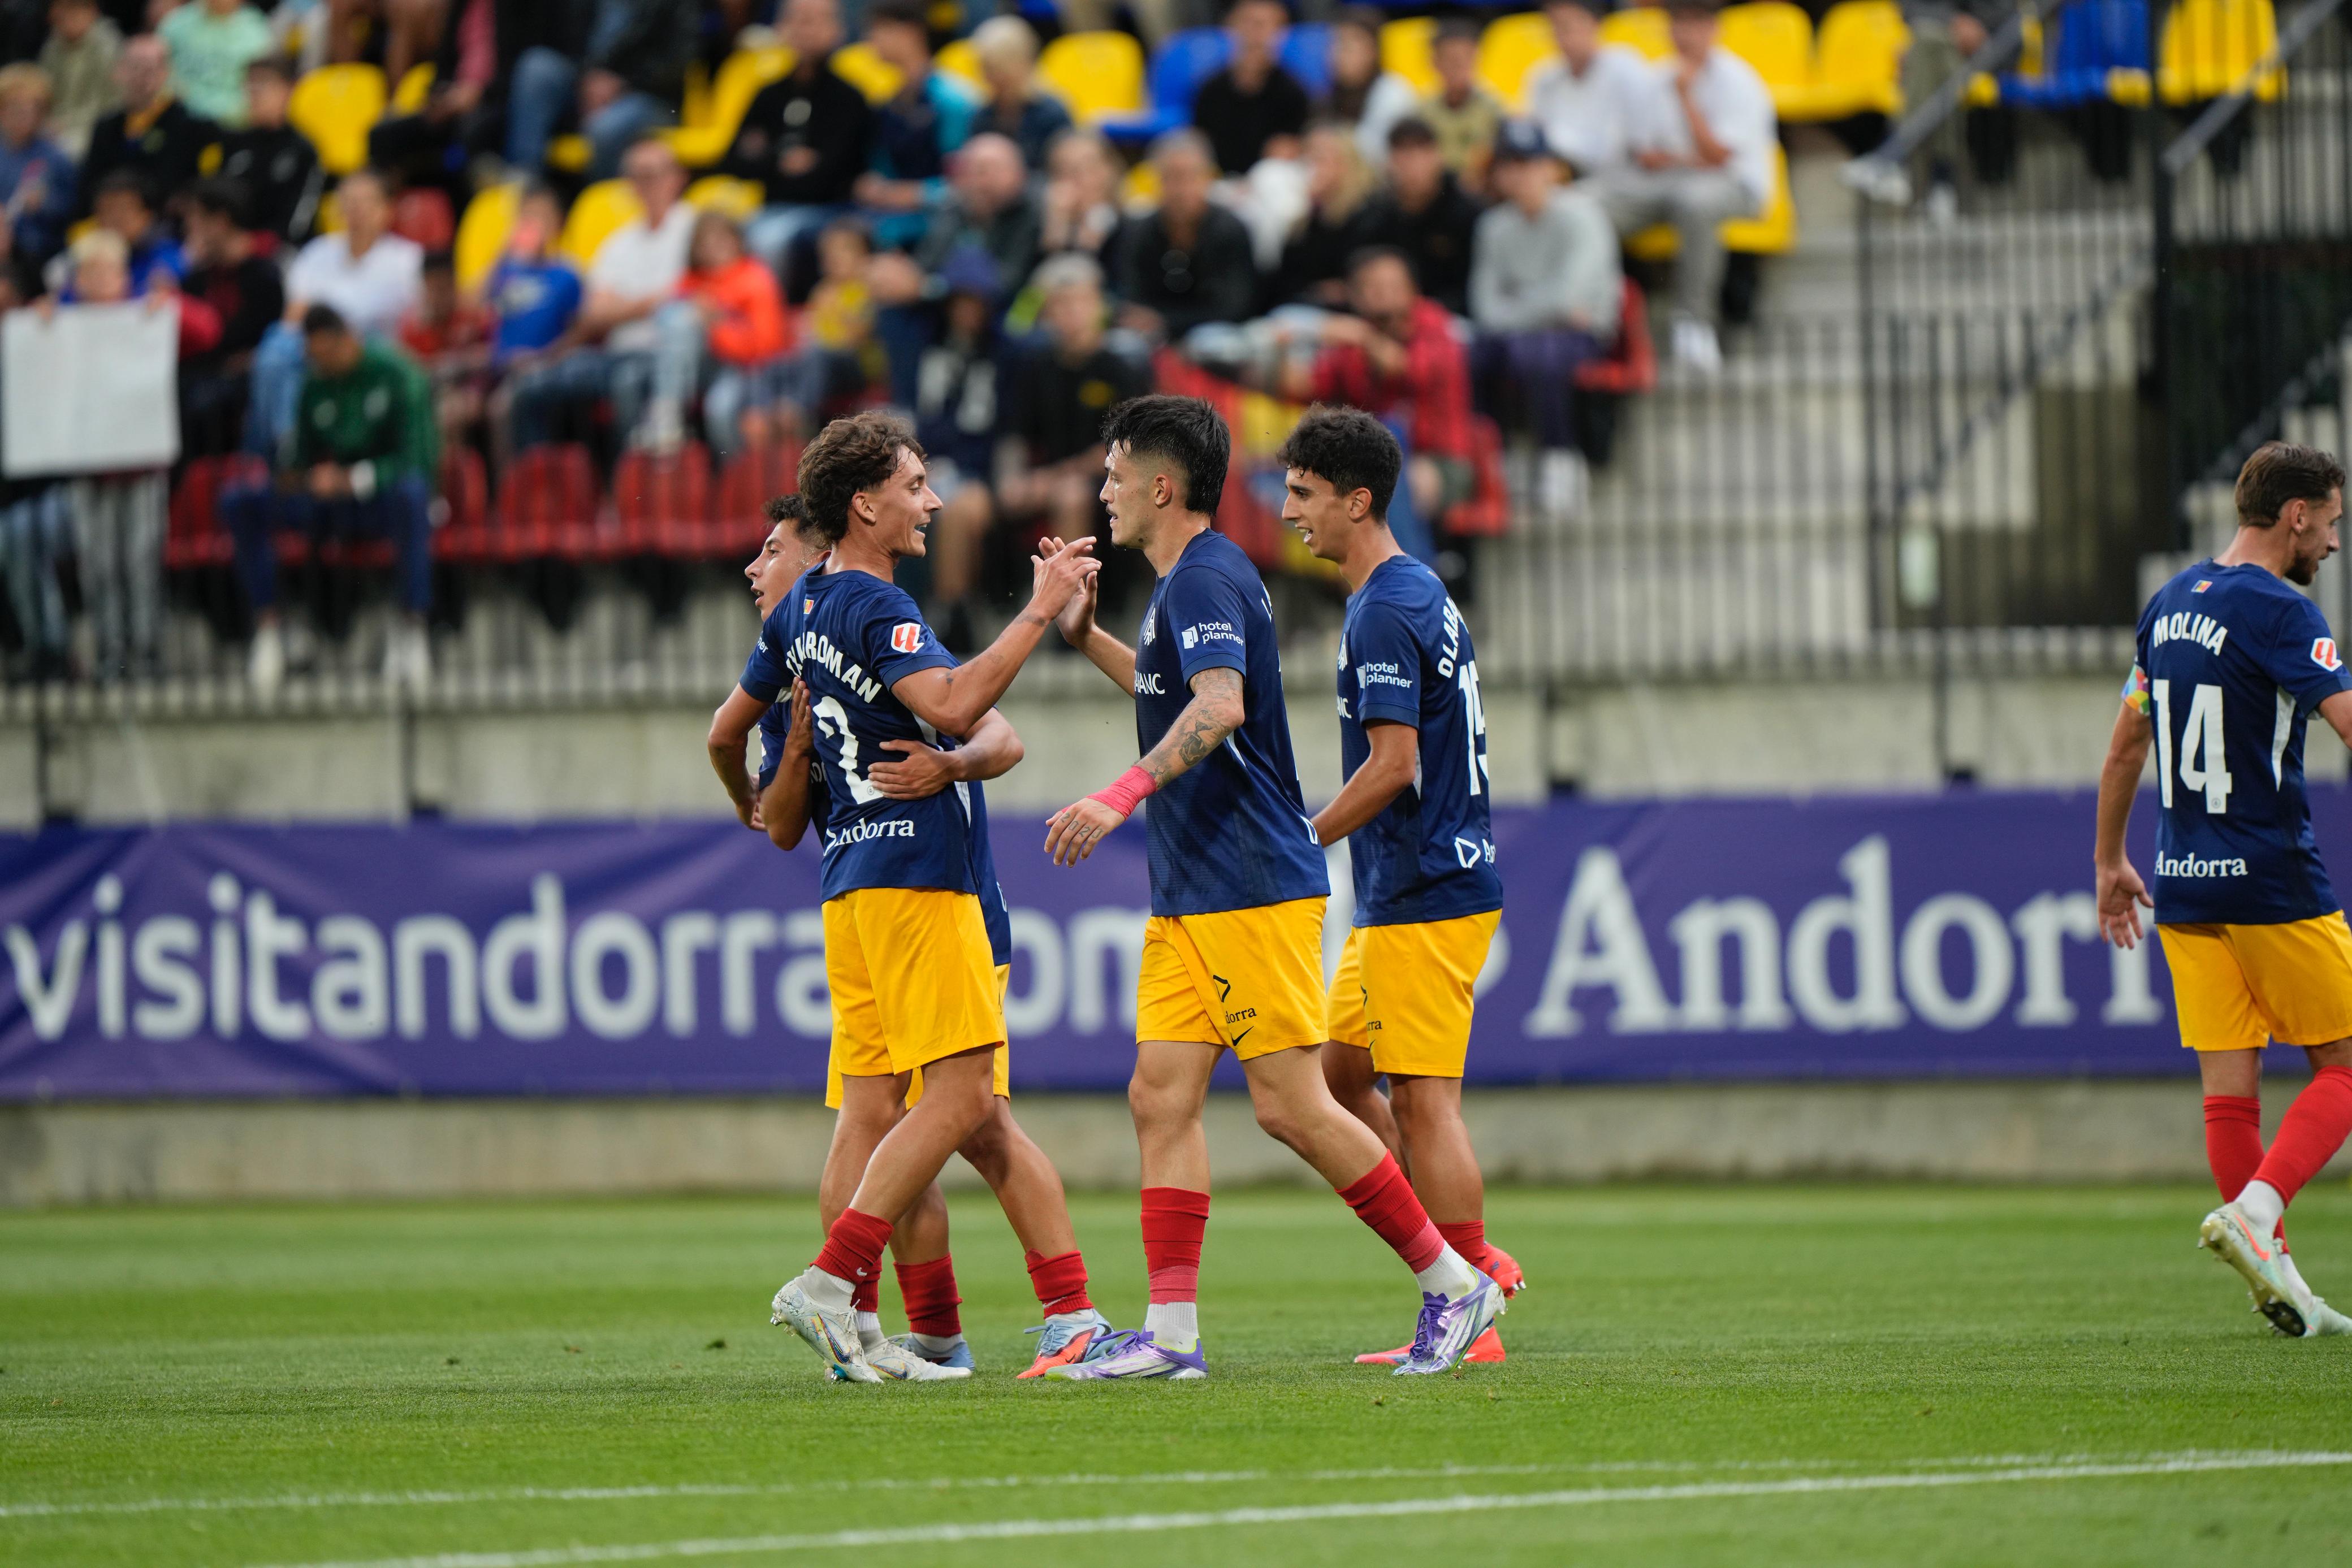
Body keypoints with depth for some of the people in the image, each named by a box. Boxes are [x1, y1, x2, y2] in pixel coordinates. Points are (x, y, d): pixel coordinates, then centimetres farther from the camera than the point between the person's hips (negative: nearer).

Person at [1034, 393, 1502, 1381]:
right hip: (1190, 897, 10)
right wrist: (1086, 639, 31)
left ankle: (1451, 1284, 1)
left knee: (1291, 1106, -9)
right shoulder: (1188, 583, 18)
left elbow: (1220, 707, -31)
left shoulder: (1207, 579, -14)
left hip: (1254, 891, -10)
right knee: (1161, 1096, 1)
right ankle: (1171, 1333, -2)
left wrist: (1125, 794, -40)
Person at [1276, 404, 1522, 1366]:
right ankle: (1470, 1264, 16)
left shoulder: (1386, 613, -16)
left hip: (1423, 894, -10)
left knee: (1423, 1102, -7)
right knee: (1338, 1073, 15)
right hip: (1401, 893, 10)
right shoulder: (1422, 594, 16)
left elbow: (1393, 765, -21)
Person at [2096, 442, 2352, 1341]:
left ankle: (2277, 1281, 5)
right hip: (2273, 886, -7)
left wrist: (2111, 862, 28)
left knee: (2229, 1082, 5)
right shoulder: (2277, 611, -12)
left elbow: (2126, 742, 19)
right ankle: (2253, 1212, -14)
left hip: (2183, 889, 7)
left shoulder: (2169, 606, 12)